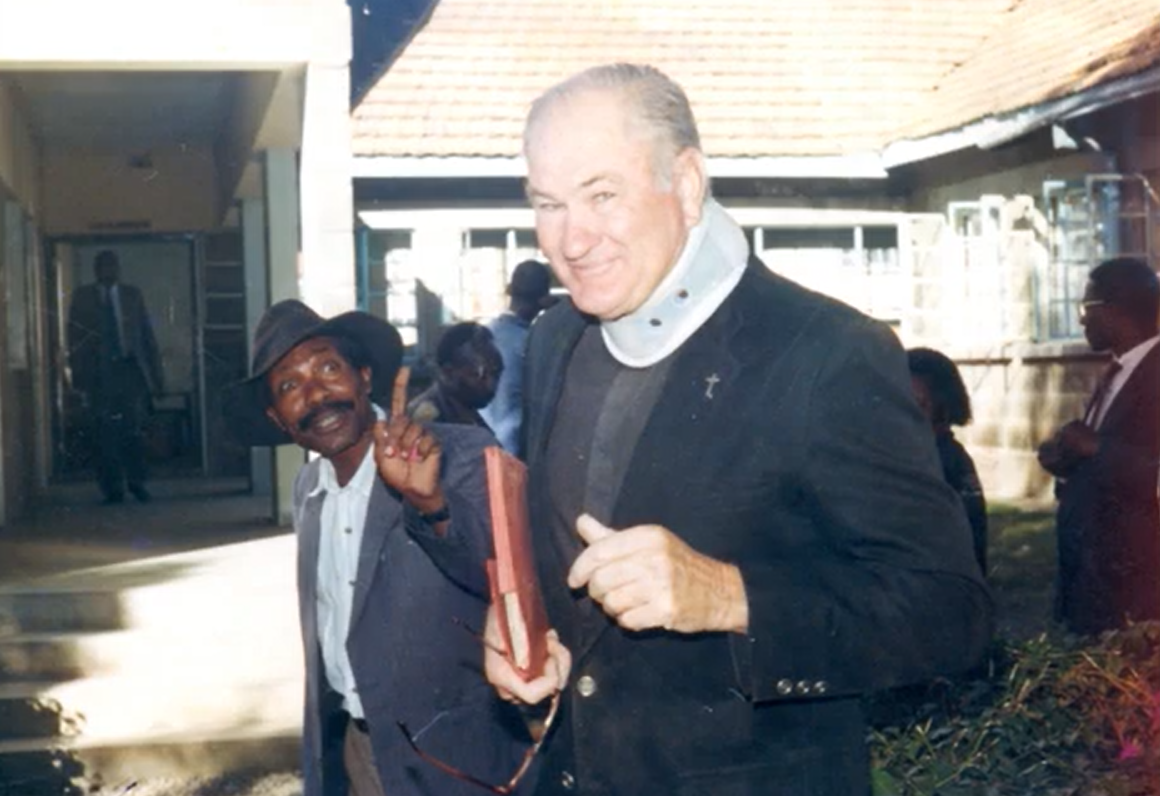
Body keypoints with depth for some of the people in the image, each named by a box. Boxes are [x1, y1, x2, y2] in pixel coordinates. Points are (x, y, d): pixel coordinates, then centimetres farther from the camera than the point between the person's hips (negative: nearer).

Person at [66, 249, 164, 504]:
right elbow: (74, 339, 6)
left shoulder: (133, 295, 11)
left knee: (134, 428, -8)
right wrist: (79, 376, -3)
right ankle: (113, 489, 6)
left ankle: (136, 481, 7)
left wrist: (156, 375, 6)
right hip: (98, 372, -1)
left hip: (130, 369, 1)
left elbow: (147, 336, 11)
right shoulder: (82, 297, 8)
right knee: (106, 433, -1)